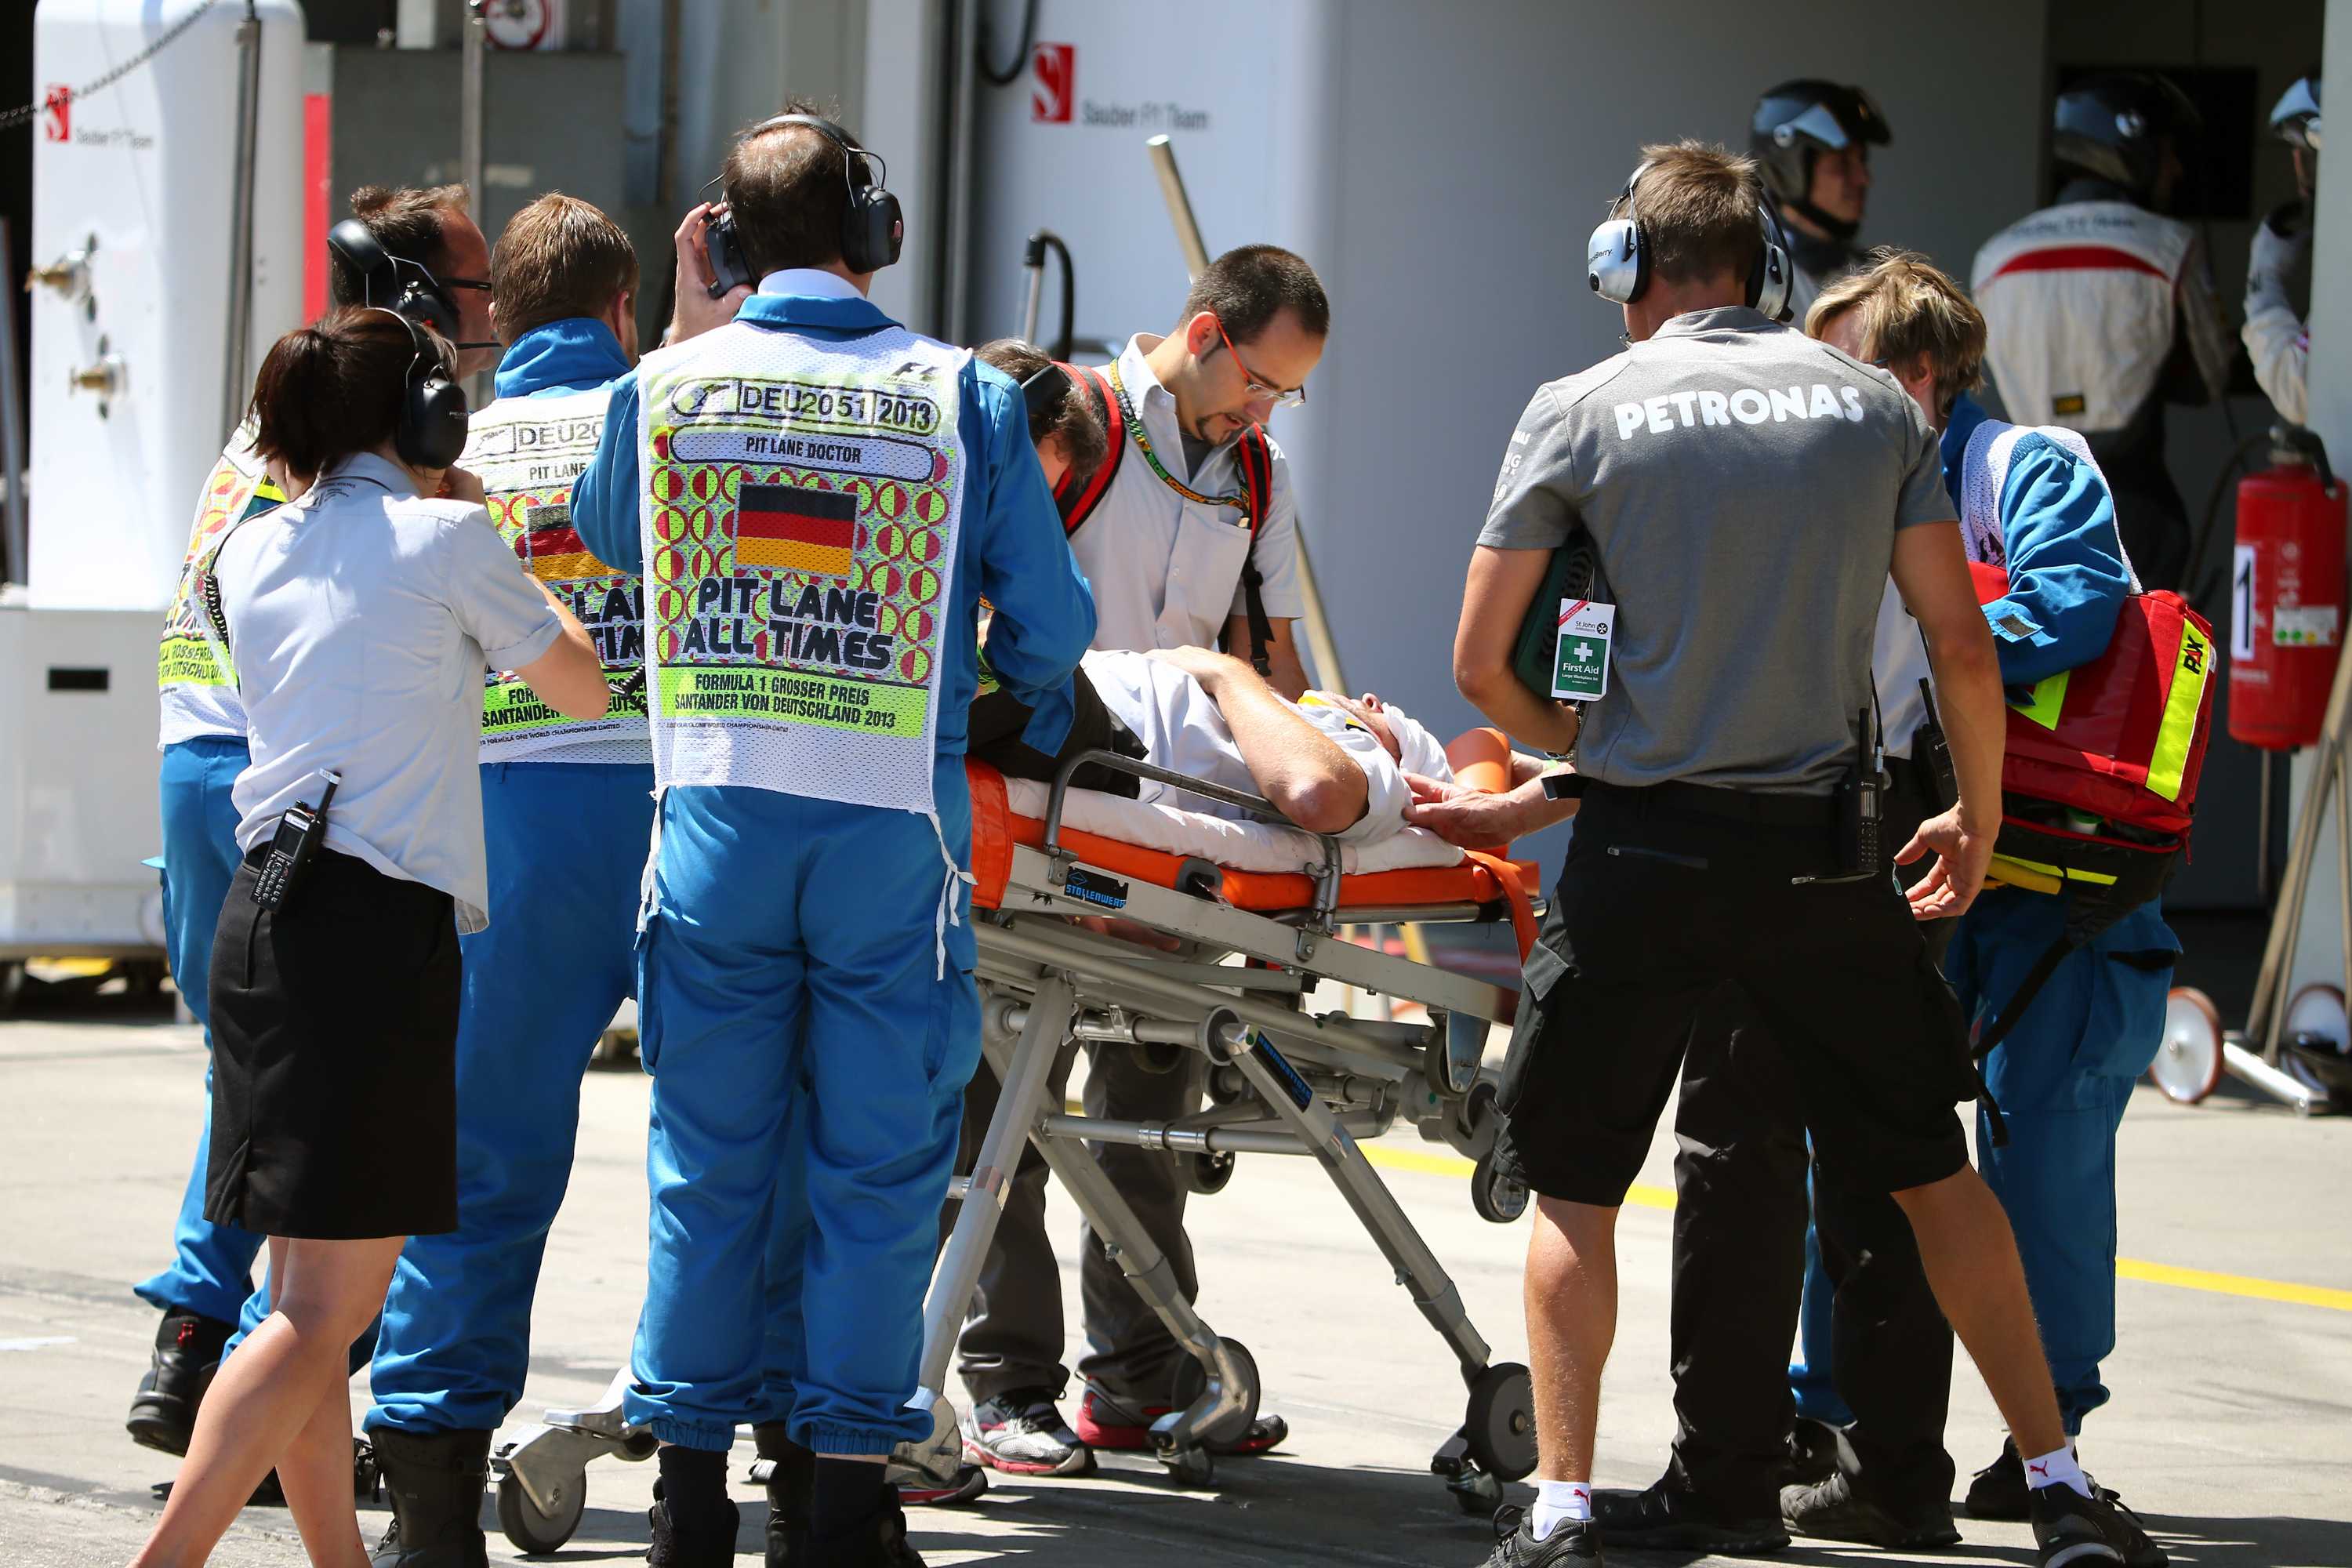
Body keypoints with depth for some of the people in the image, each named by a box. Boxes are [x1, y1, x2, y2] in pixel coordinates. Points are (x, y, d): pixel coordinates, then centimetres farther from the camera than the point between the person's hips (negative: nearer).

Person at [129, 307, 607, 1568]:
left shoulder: (250, 554, 13)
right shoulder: (446, 541, -3)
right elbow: (584, 688, 10)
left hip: (260, 913, 7)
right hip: (383, 920, -7)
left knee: (309, 1292, 14)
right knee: (324, 1312, -9)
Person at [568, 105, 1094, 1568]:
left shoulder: (666, 387, 2)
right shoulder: (968, 398, -3)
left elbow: (609, 531, 23)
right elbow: (1048, 627, 2)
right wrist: (1031, 722, 24)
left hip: (716, 816, 2)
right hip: (892, 829, -2)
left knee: (711, 1159, 9)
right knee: (876, 1169, 6)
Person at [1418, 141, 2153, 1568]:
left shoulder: (1582, 411, -1)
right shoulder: (1875, 405, 4)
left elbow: (1482, 664, 0)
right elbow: (1964, 650, 3)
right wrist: (1979, 823, 18)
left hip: (1646, 859, -2)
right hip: (1821, 858, 2)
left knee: (1573, 1184, 10)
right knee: (1931, 1170, 14)